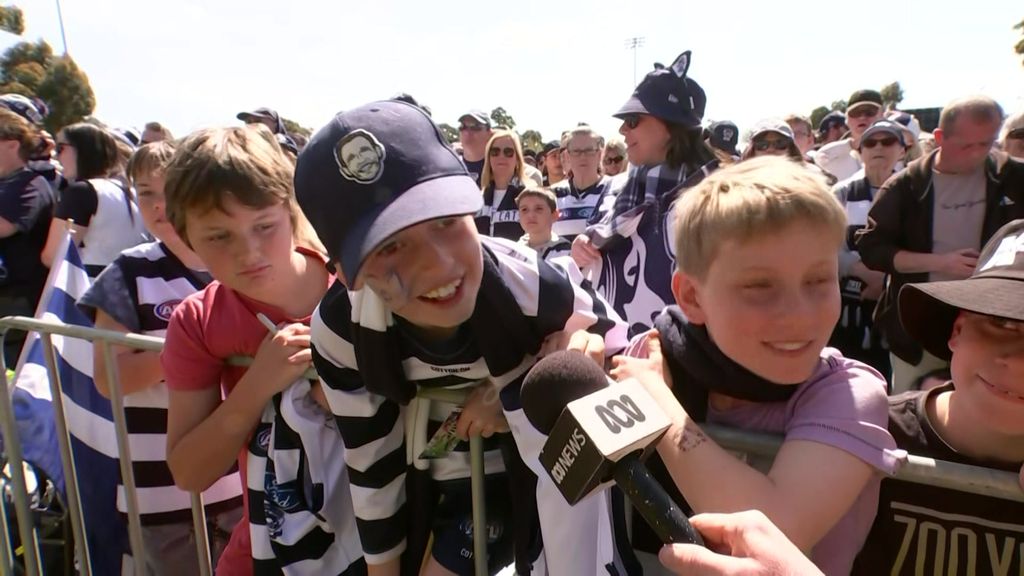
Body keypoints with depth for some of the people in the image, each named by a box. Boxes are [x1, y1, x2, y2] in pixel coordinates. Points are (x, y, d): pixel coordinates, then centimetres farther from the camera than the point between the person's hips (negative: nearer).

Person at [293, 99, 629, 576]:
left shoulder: (531, 286, -34)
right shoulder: (339, 331, -26)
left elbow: (609, 337, -11)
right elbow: (371, 465, -10)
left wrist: (513, 395, -25)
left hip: (548, 461, -1)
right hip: (438, 477, 2)